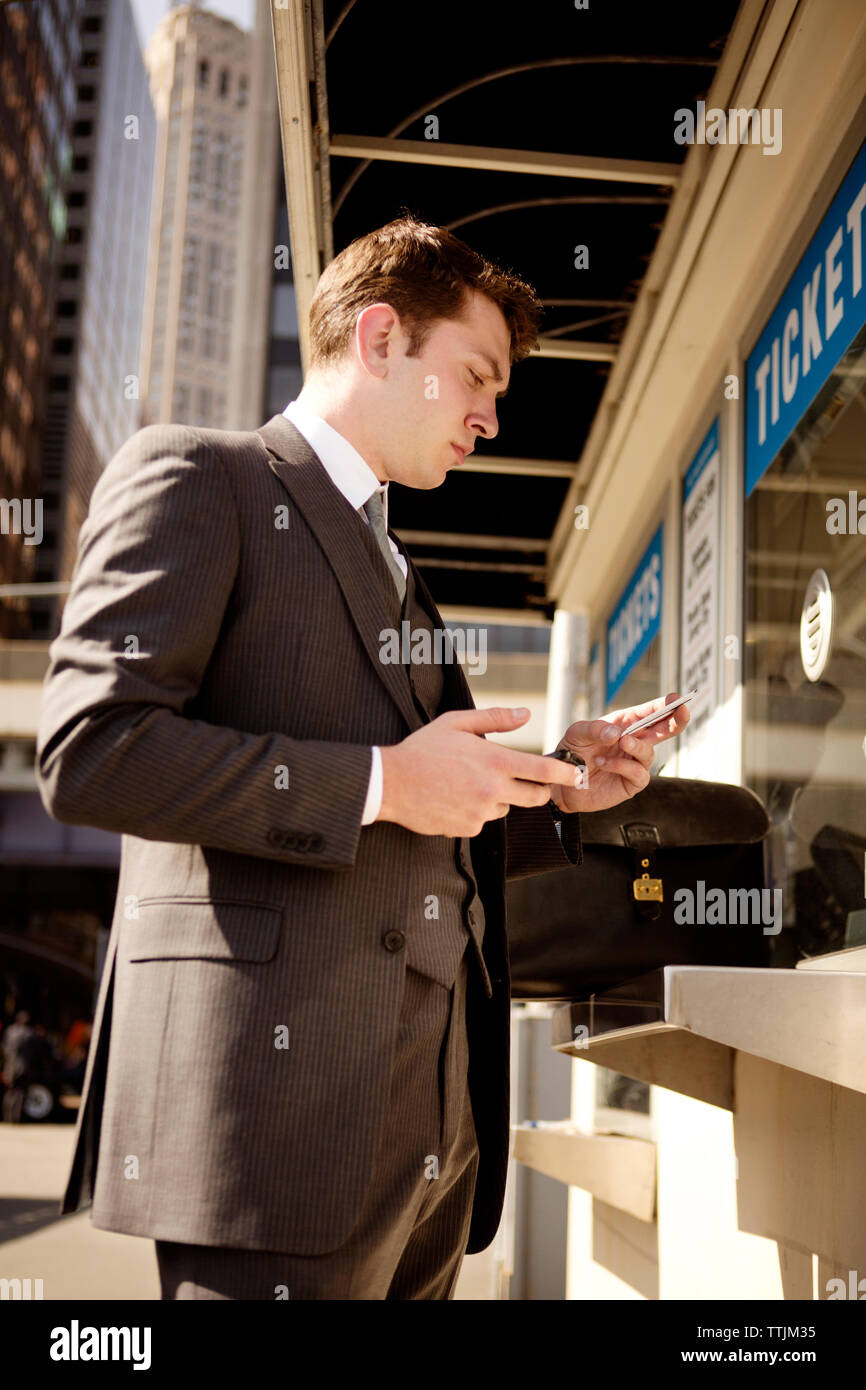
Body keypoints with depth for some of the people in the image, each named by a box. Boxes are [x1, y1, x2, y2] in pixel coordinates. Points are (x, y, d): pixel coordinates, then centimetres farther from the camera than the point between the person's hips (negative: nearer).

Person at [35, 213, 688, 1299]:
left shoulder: (397, 572, 25)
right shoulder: (195, 476, 0)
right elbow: (89, 749, -15)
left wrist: (559, 792, 11)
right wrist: (380, 782, -13)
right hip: (279, 1095, -8)